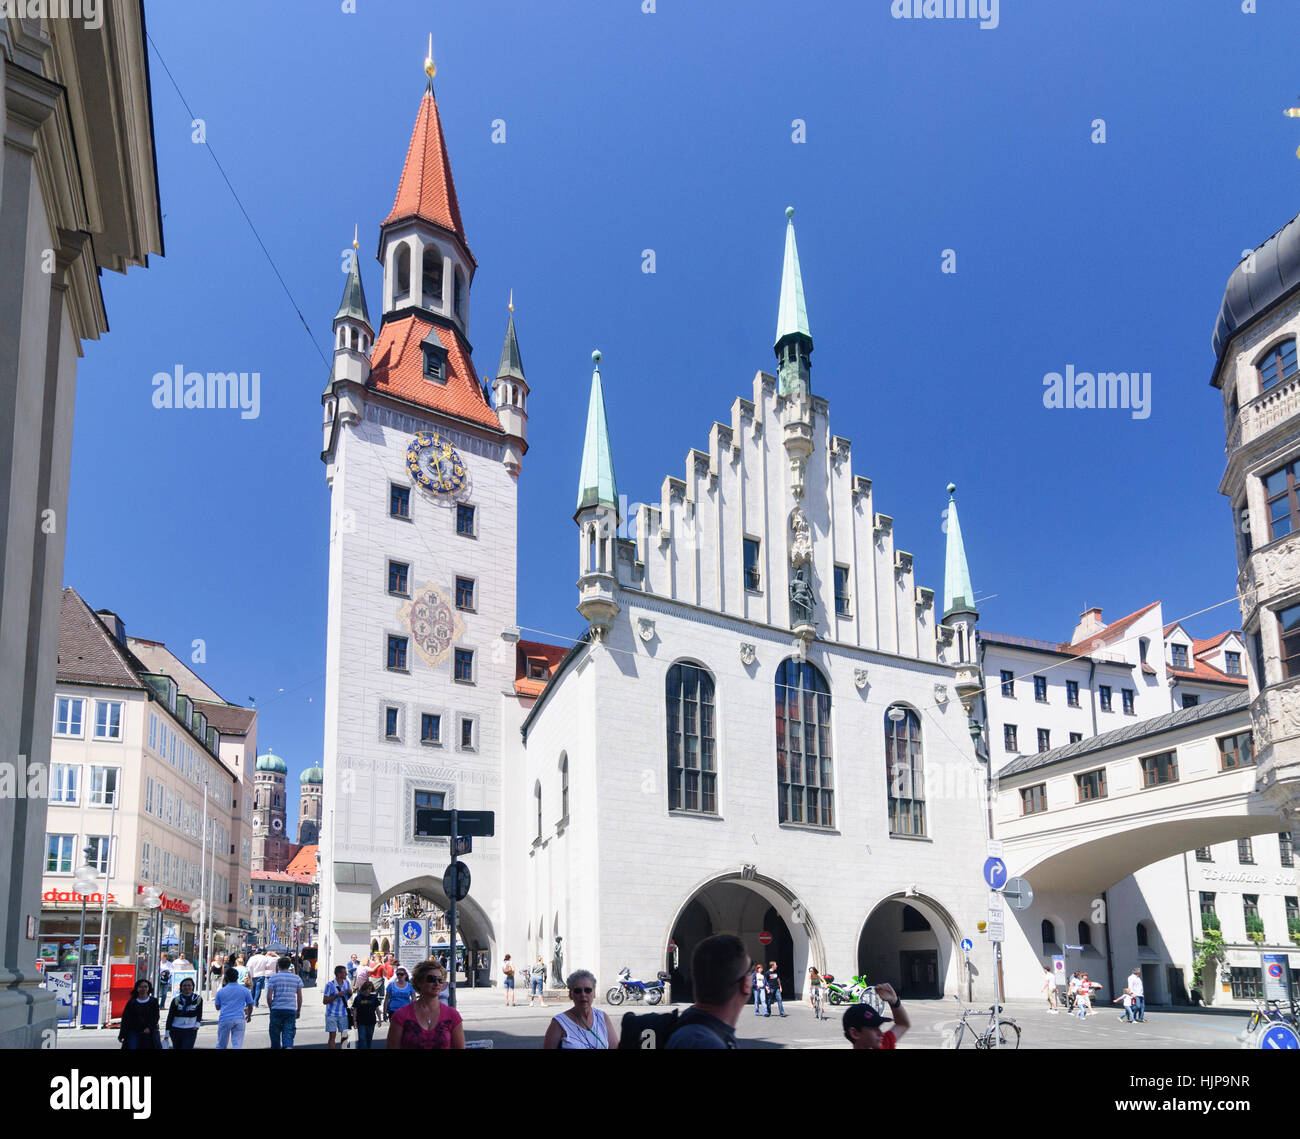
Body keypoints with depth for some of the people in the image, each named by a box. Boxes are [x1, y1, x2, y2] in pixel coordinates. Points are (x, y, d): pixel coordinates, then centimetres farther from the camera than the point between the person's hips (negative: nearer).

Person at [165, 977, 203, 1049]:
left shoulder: (198, 999, -1)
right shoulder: (176, 1000, -4)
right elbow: (170, 1016, 0)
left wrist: (197, 1025, 2)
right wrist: (167, 1031, -3)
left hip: (190, 1031, -1)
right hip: (176, 1030, 1)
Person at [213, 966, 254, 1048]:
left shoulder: (221, 991, 5)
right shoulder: (245, 990, 5)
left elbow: (217, 1007, 15)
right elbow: (250, 1006, 11)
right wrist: (249, 1015, 30)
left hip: (224, 1019, 1)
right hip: (239, 1019, 0)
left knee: (221, 1045, 13)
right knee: (237, 1045, -2)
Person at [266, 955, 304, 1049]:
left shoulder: (273, 978, -1)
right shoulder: (297, 978, 6)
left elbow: (269, 996, -5)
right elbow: (299, 997, 6)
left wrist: (271, 1008, 10)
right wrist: (299, 1010, 16)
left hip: (276, 1009, -1)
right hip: (291, 1010, 1)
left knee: (275, 1034, 13)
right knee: (288, 1035, -2)